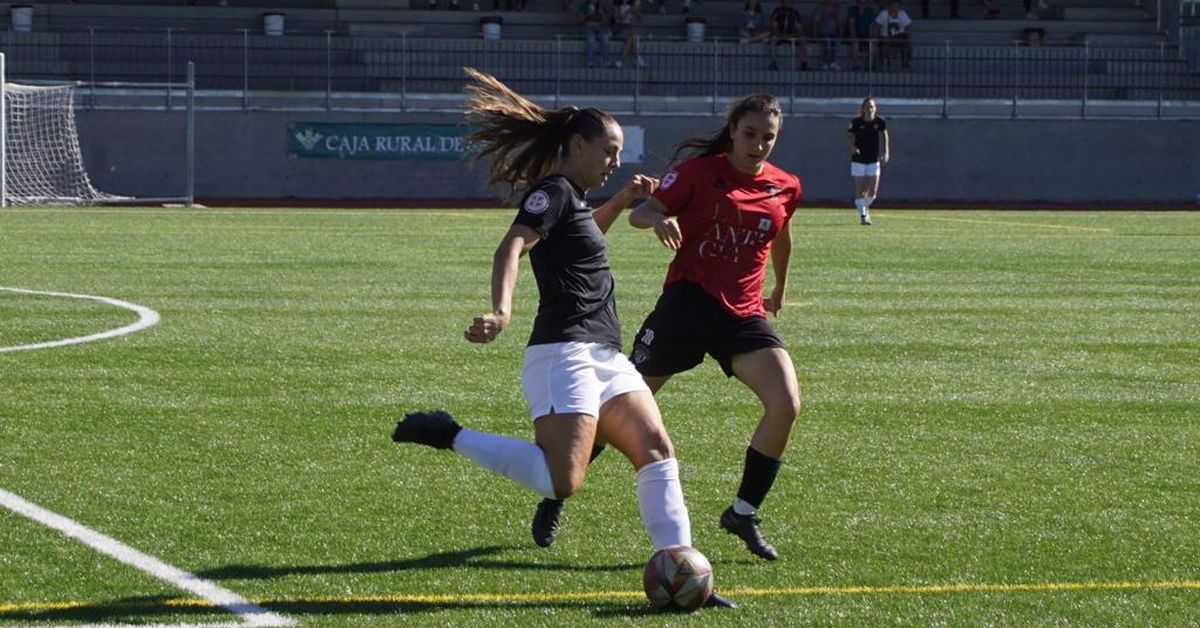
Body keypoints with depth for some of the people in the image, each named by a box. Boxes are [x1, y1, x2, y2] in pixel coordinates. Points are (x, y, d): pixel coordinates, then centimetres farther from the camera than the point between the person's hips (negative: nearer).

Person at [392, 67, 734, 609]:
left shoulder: (571, 197, 21)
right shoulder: (553, 192, -7)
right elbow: (511, 245, -25)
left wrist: (622, 200, 33)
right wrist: (502, 310, -42)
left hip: (604, 357, 10)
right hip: (565, 355, -10)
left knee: (658, 453, 0)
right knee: (561, 482, -21)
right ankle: (448, 436, -7)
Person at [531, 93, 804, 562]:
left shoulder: (785, 188, 8)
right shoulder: (701, 171, -4)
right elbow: (640, 213, -5)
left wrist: (778, 290, 39)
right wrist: (657, 218, -28)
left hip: (744, 313, 3)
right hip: (688, 301, -3)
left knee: (786, 404, -17)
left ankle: (743, 514, -2)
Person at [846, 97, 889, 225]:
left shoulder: (880, 122, -6)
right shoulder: (857, 122, -10)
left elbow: (884, 134, 12)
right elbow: (849, 135, 4)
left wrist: (886, 152, 6)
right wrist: (852, 147, -16)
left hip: (874, 160, 2)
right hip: (858, 160, -2)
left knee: (873, 191, -1)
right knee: (860, 189, -4)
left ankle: (865, 207, 28)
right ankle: (863, 215, 6)